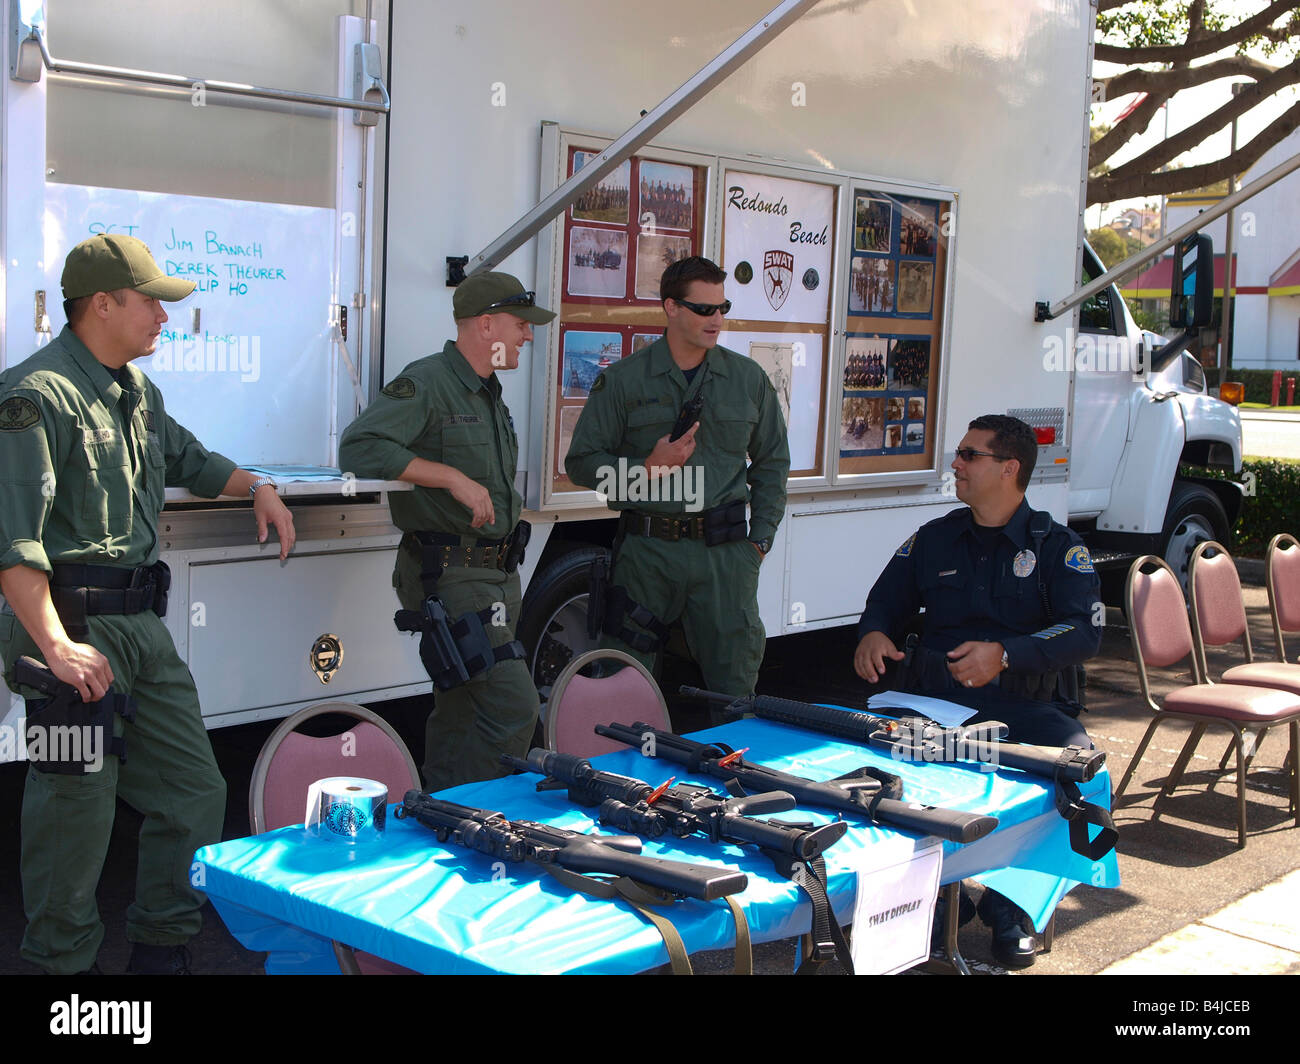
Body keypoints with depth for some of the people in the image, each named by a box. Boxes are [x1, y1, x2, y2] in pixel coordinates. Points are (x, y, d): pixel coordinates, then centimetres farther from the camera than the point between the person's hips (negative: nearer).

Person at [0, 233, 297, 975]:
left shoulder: (137, 391, 16)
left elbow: (186, 458, 38)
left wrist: (257, 488, 24)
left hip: (142, 622, 9)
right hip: (78, 625, -9)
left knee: (194, 794, 12)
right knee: (78, 808, -1)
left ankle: (163, 947, 27)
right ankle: (67, 962, 15)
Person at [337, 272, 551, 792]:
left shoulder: (489, 395, 19)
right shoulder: (426, 383, -11)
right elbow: (359, 447, -25)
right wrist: (453, 478, -25)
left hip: (495, 573, 9)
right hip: (450, 574, -9)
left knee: (461, 710, 14)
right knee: (514, 708, -15)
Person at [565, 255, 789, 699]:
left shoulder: (749, 378, 10)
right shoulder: (622, 380, 2)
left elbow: (772, 463, 17)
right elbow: (582, 462, 3)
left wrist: (759, 541, 9)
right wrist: (649, 467, -12)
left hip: (725, 552, 2)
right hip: (646, 550, -1)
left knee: (735, 688, 4)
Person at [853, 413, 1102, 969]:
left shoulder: (1057, 546, 5)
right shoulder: (935, 538, 18)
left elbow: (1085, 630, -8)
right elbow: (887, 598, 26)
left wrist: (1005, 653, -24)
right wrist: (873, 632, 0)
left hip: (1025, 703, -2)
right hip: (937, 698, 2)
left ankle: (1009, 904, -15)